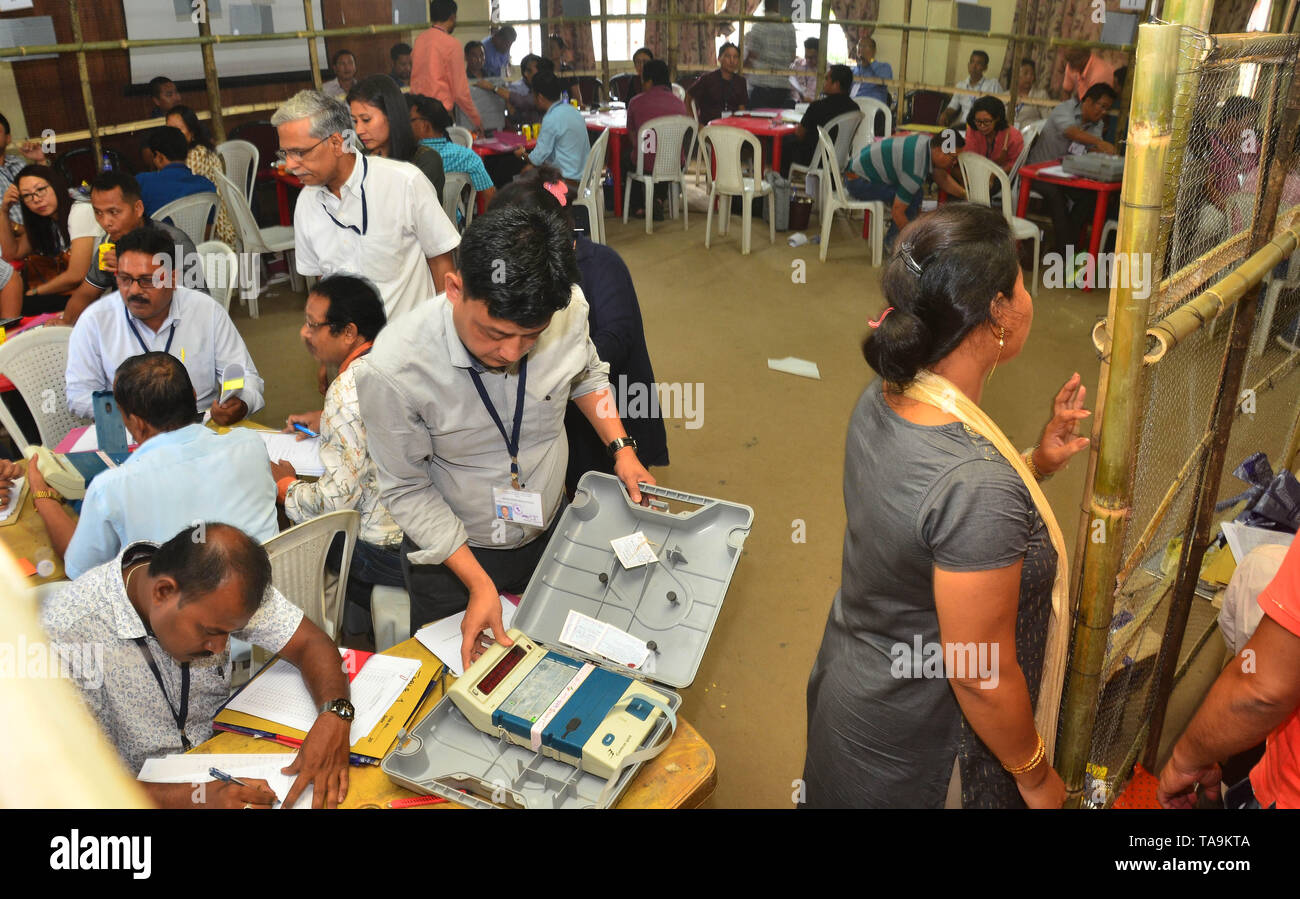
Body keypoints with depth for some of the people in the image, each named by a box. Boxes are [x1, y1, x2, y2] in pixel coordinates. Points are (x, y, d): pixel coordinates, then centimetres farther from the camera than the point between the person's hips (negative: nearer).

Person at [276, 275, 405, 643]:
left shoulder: (349, 390, -24)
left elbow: (337, 500, -22)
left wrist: (285, 485, -3)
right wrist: (327, 420, 17)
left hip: (394, 553, -8)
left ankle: (359, 612, 31)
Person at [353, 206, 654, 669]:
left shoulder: (569, 309, -23)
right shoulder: (393, 370, -33)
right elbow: (407, 490, -19)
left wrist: (621, 448, -8)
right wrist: (478, 583, -22)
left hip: (550, 529, 3)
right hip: (449, 548, -2)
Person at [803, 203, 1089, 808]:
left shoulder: (884, 396, -12)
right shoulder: (979, 487, -37)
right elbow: (980, 680, -27)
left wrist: (1034, 463, -4)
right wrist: (1035, 776, -10)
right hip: (910, 755, -7)